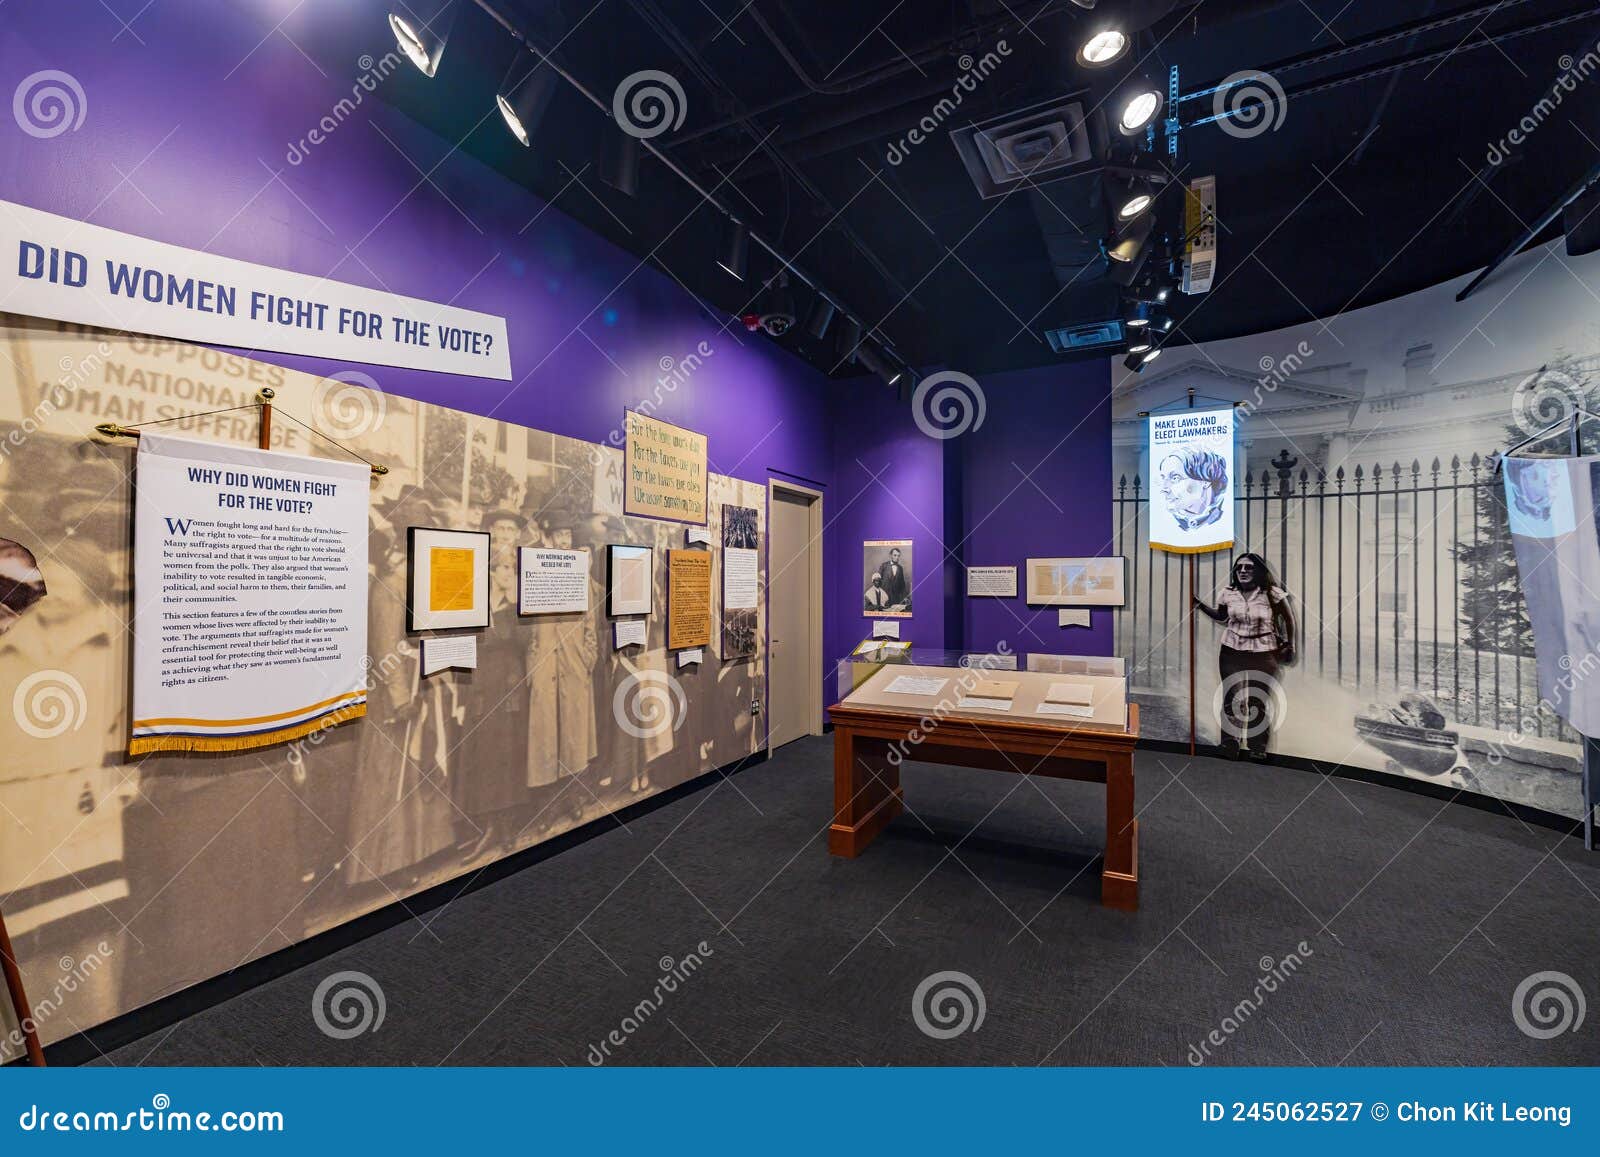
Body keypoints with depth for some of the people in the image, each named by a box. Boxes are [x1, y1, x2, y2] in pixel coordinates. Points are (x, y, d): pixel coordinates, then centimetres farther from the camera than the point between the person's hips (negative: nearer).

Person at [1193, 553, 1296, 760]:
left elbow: (1289, 619, 3)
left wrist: (1289, 645, 5)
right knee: (1231, 698, 2)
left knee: (1259, 701, 4)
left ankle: (1258, 748, 19)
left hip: (1263, 653, -2)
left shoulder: (1272, 593, -9)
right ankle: (1229, 747, 14)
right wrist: (1200, 606, 3)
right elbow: (1220, 617, 16)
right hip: (1232, 651, 2)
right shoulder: (1228, 593, -1)